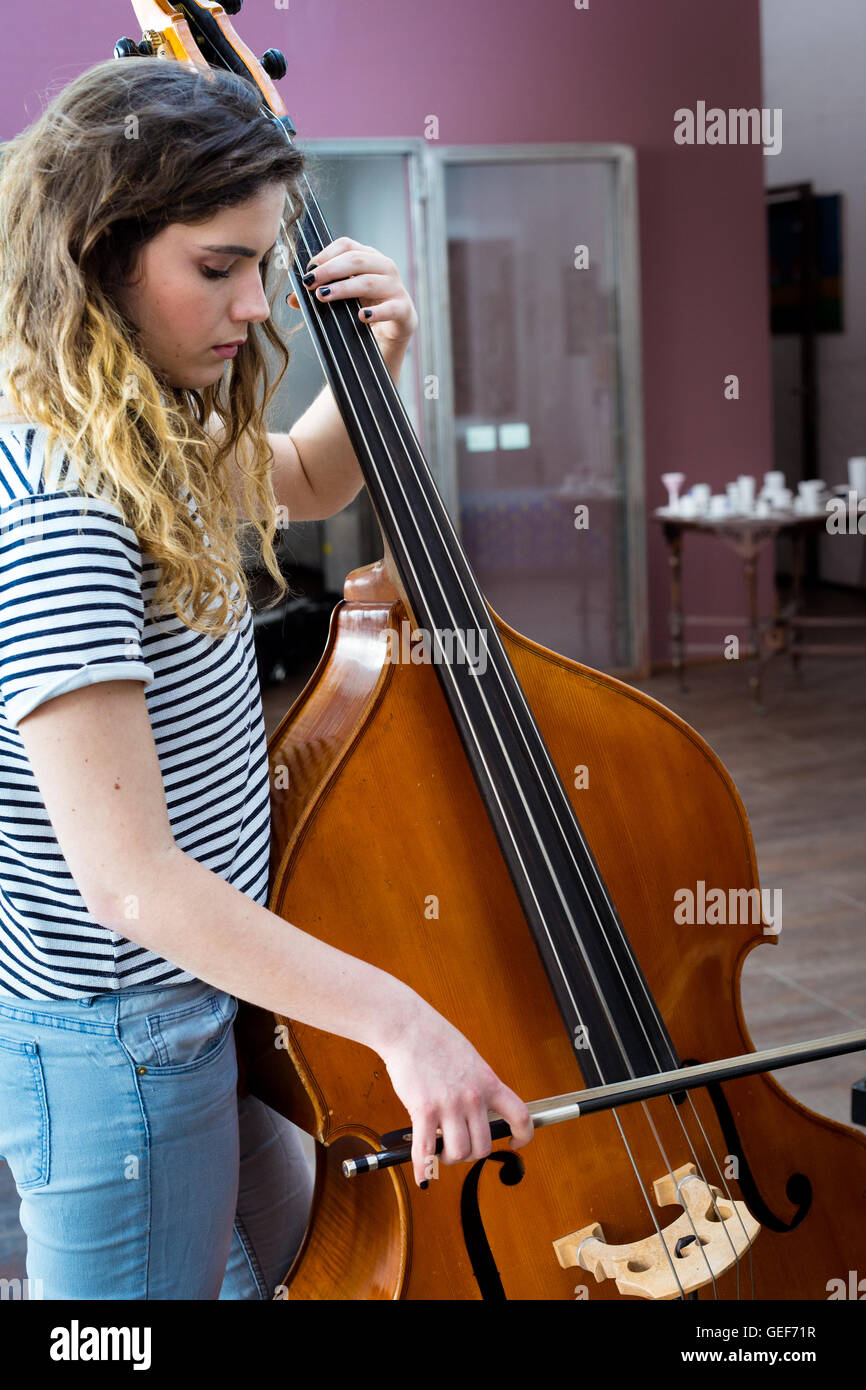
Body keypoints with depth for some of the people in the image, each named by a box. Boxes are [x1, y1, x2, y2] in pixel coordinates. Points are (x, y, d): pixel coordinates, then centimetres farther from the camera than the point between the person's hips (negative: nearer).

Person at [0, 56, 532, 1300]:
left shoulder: (150, 438, 1)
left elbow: (305, 483, 23)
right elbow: (128, 876, -31)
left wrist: (376, 356, 2)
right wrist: (397, 1020, -28)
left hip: (197, 987, 10)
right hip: (112, 1048, -10)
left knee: (290, 1252, 28)